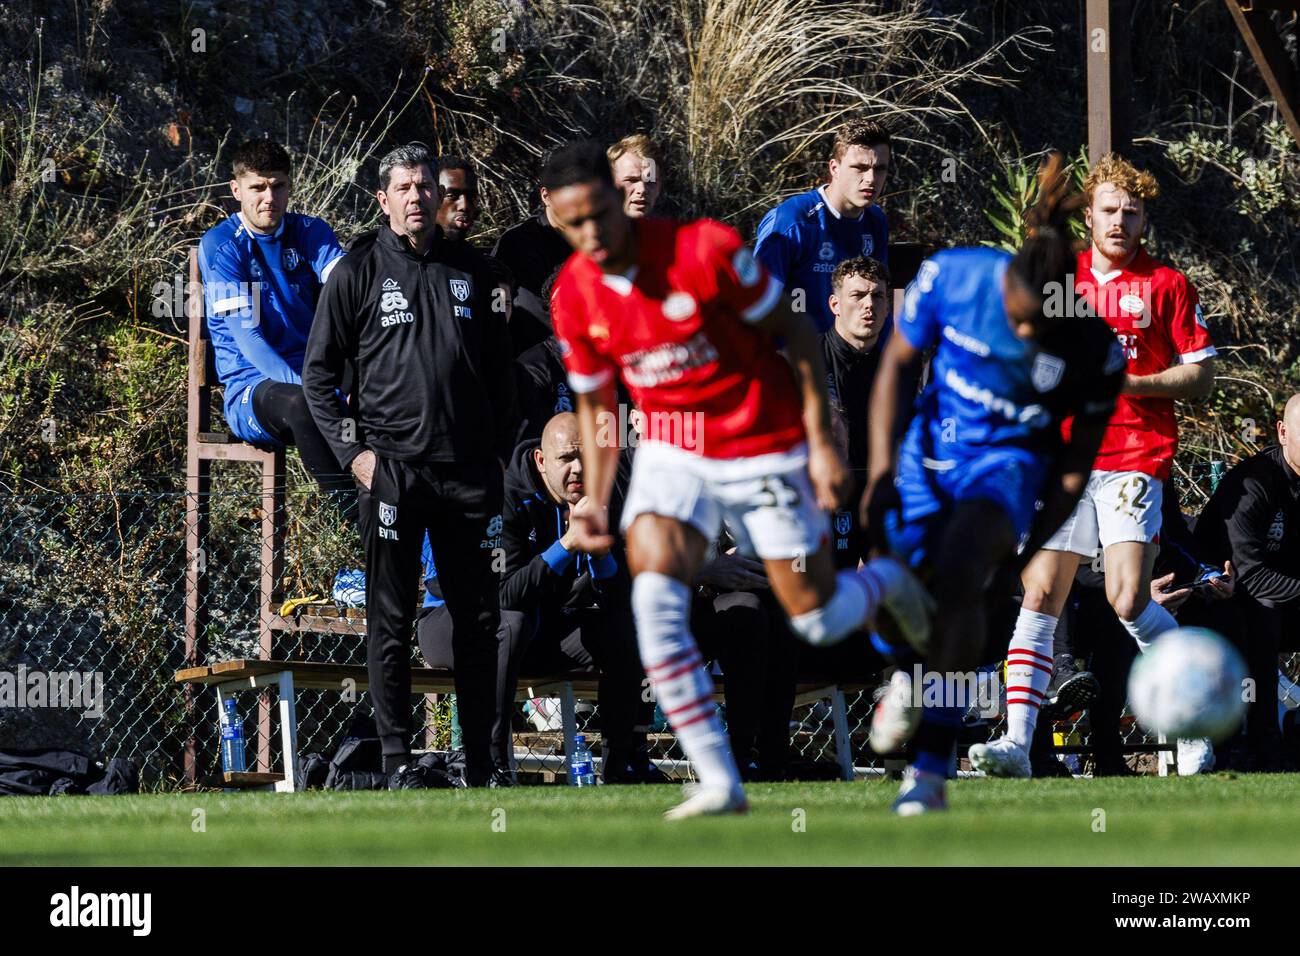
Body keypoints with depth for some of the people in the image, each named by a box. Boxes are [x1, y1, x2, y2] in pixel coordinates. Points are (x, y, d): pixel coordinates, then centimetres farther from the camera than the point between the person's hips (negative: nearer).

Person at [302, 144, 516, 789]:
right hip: (391, 467, -3)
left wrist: (501, 455, 10)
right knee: (391, 620, -1)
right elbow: (317, 374, 3)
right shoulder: (358, 272, 2)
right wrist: (352, 452, -6)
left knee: (478, 618, 5)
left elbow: (499, 371, 18)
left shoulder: (471, 272, 12)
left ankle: (481, 760, 11)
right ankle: (397, 758, 3)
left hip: (468, 470, 3)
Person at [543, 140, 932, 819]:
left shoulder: (704, 250, -22)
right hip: (672, 453, 3)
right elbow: (595, 404, 9)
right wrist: (594, 503, 1)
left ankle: (885, 582, 41)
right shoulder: (573, 297, -7)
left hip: (764, 451, -3)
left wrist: (821, 444, -13)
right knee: (654, 596, -22)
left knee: (817, 622, 2)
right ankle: (719, 783, -16)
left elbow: (796, 335, -12)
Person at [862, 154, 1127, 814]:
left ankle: (932, 768, -25)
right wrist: (882, 472, -10)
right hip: (931, 449, 3)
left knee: (957, 573, -29)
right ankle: (909, 674, 37)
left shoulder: (1095, 348, -21)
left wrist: (1025, 554, -8)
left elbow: (1076, 462, -8)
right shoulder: (951, 277, -20)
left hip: (1012, 462, -3)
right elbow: (900, 363, -3)